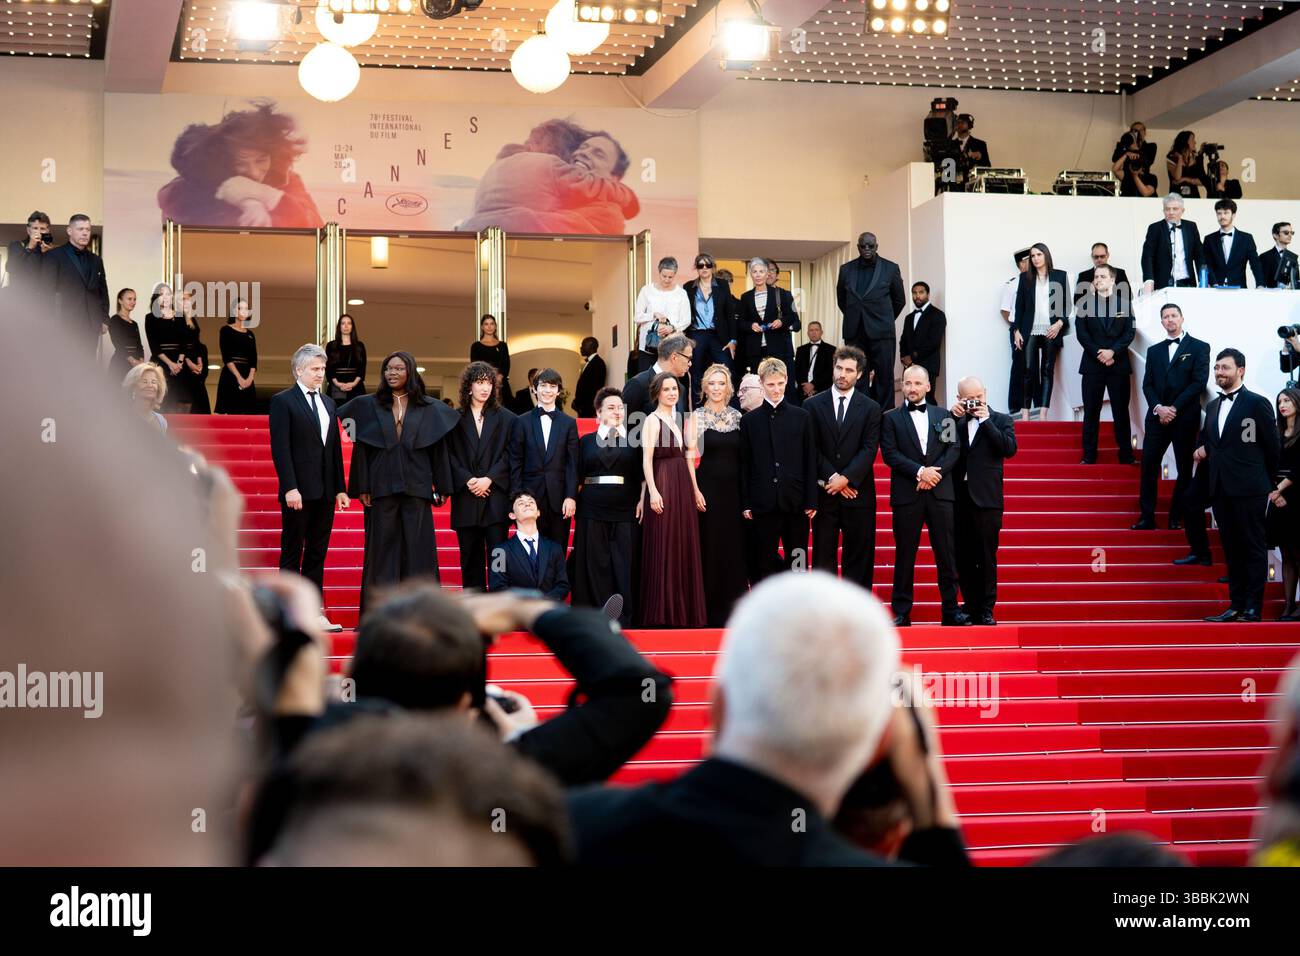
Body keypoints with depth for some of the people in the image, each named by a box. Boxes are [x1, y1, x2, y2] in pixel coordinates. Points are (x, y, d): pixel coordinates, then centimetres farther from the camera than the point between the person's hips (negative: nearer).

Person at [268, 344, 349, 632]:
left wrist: (340, 488, 10)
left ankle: (314, 612, 10)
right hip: (299, 490, -6)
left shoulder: (329, 403, 16)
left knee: (317, 553, 7)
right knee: (292, 553, 0)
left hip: (325, 491, 6)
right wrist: (290, 487, -18)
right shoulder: (283, 401, -4)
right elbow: (280, 448, -10)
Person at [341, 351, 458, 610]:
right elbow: (360, 448, 4)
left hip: (416, 487, 0)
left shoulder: (429, 409, 8)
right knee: (383, 548, 1)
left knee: (418, 548, -1)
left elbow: (438, 449, 8)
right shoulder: (368, 406, 7)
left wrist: (442, 487, 4)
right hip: (381, 487, 0)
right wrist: (362, 487, -3)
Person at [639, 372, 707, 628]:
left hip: (684, 486, 7)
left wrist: (695, 489, 13)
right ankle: (662, 613, 1)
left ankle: (686, 610, 15)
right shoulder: (652, 421, -6)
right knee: (663, 548, -4)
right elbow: (647, 459, -13)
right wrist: (653, 491, -22)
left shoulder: (682, 421, 15)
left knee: (686, 546, 8)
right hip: (662, 484, -7)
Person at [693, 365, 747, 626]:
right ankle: (709, 612, 7)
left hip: (734, 490, 3)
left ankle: (732, 609, 14)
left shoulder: (737, 417, 9)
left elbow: (743, 457, 10)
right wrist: (695, 490, -12)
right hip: (708, 488, -3)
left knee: (735, 547, 5)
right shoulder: (697, 417, -2)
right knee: (710, 547, 0)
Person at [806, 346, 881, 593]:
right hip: (824, 492, 0)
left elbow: (869, 450, -4)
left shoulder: (870, 408, 5)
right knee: (823, 556, 2)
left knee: (859, 556, 2)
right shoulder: (813, 405, 5)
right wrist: (832, 478, -10)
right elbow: (812, 448, 0)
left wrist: (846, 478, -14)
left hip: (858, 492, 0)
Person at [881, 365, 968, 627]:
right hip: (906, 495, -2)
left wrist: (934, 472, -11)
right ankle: (901, 612, 4)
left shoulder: (944, 415, 14)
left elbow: (954, 449, 5)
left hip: (940, 493, 2)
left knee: (946, 554, 1)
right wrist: (920, 472, -14)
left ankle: (951, 610, 5)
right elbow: (890, 453, -4)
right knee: (905, 555, 0)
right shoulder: (891, 418, 7)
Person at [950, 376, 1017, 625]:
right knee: (963, 558, 6)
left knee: (986, 557, -3)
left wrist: (985, 420, -10)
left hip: (986, 498, -3)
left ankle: (986, 610, 2)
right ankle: (970, 607, 14)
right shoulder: (955, 421, 12)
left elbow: (1009, 449, -10)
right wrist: (954, 416, -5)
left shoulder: (1001, 420, 5)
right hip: (958, 497, 3)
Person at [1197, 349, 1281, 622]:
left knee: (1253, 547, -3)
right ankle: (1236, 605, 13)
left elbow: (1273, 447, -1)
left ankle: (1253, 608, -2)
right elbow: (1206, 439, 26)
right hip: (1221, 488, 7)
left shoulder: (1257, 403, -5)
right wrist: (1203, 450, 4)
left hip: (1248, 489, -7)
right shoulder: (1213, 407, 15)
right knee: (1231, 548, 9)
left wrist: (1262, 480, 5)